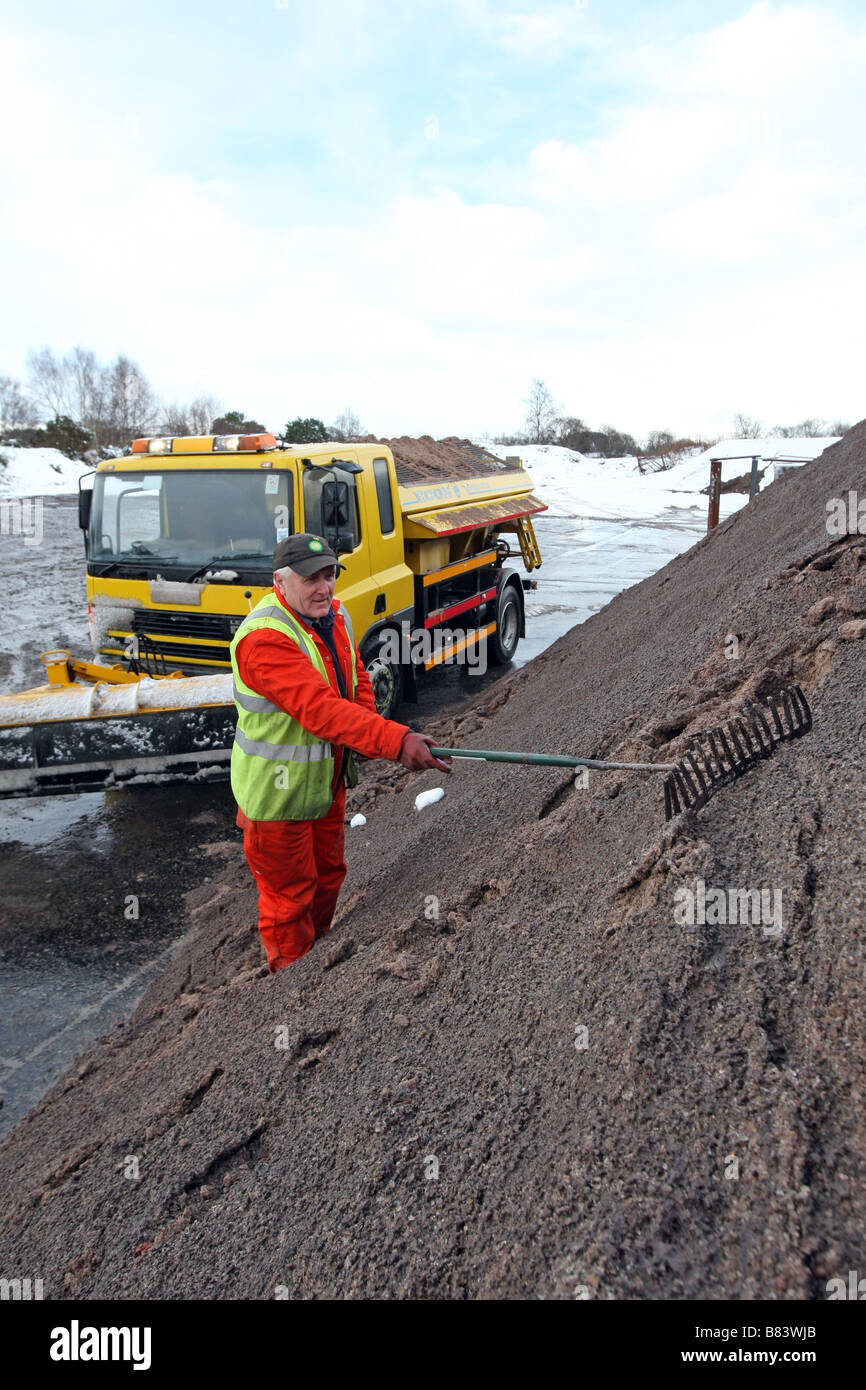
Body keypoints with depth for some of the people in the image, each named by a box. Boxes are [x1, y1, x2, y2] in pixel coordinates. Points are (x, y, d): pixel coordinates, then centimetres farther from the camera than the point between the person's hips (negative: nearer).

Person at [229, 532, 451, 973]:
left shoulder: (335, 615, 0)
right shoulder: (264, 638, -29)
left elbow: (356, 680, 12)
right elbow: (320, 707, -39)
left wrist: (372, 730, -7)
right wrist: (396, 741, -46)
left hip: (327, 782, 9)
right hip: (277, 792, -9)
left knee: (327, 874, 24)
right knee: (289, 893, 7)